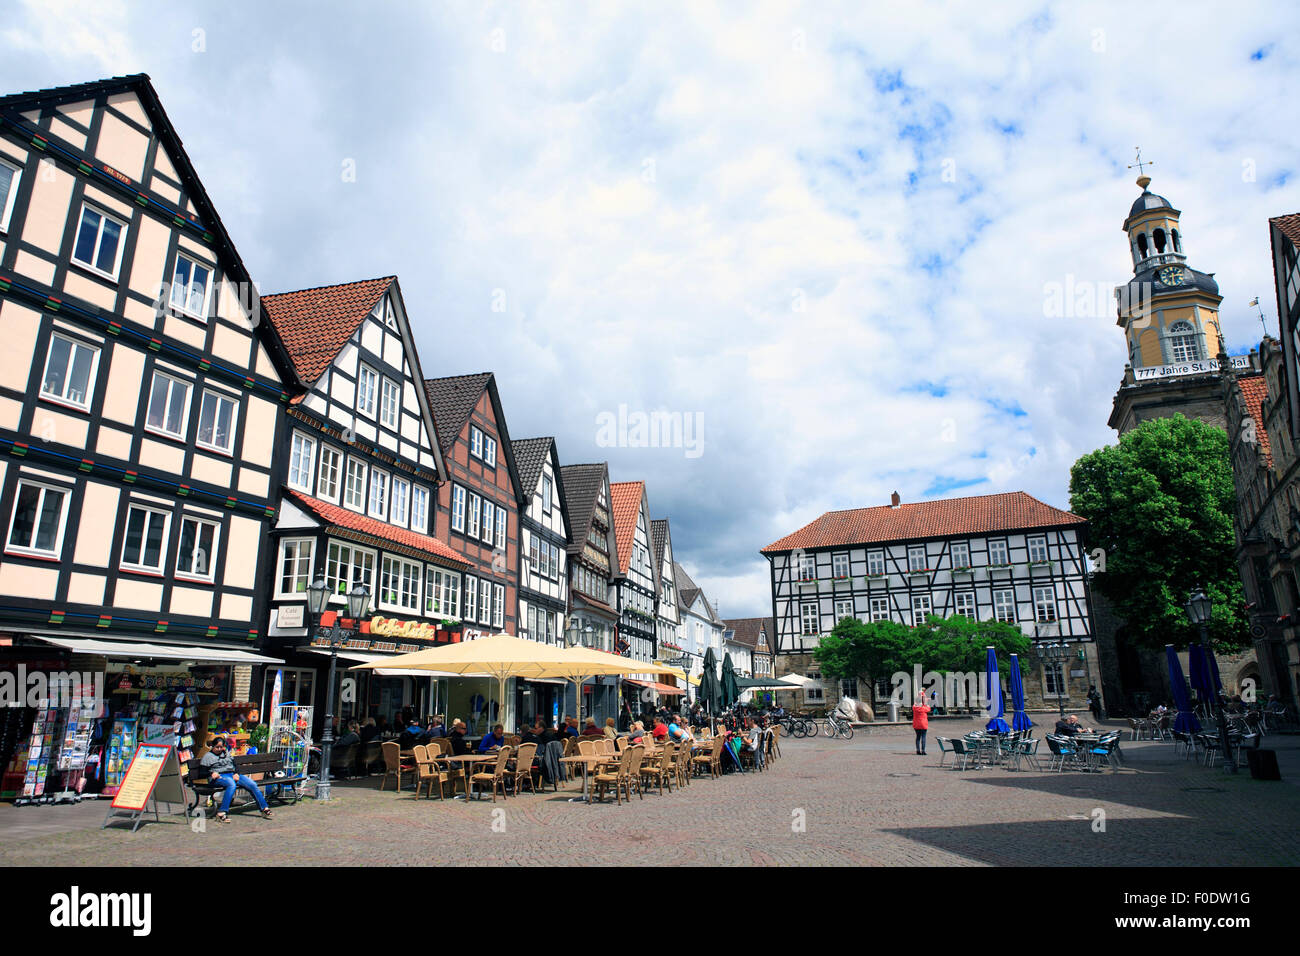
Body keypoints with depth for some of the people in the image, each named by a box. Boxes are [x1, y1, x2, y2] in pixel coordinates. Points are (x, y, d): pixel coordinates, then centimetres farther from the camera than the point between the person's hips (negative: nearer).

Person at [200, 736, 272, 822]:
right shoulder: (207, 756, 13)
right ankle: (221, 813, -43)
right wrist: (212, 773, -16)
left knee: (253, 784, -17)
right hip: (220, 776, -5)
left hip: (233, 774, 5)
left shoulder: (227, 754, 27)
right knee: (231, 784, -41)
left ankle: (264, 809, -13)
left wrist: (236, 773, 1)